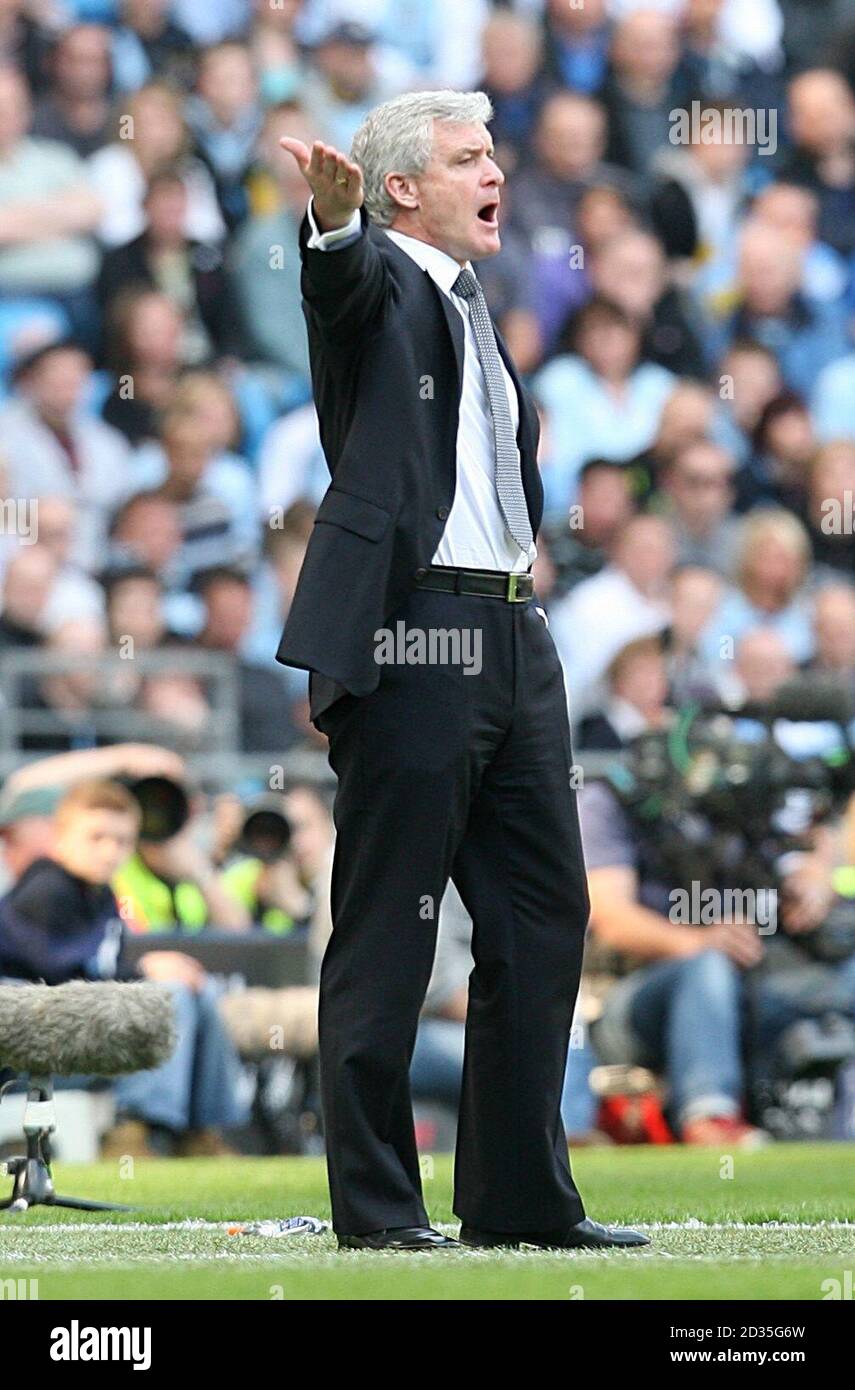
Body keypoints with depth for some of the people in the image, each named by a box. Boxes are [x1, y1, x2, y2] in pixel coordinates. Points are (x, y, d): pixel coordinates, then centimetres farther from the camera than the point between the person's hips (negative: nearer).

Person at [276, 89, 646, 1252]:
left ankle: (522, 1198, 16)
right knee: (387, 933, -4)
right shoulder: (379, 283, -3)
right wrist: (333, 218, -49)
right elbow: (345, 280, -28)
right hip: (408, 634, -9)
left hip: (512, 638, 9)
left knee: (543, 918, 9)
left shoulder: (475, 307, 21)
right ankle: (376, 1208, 0)